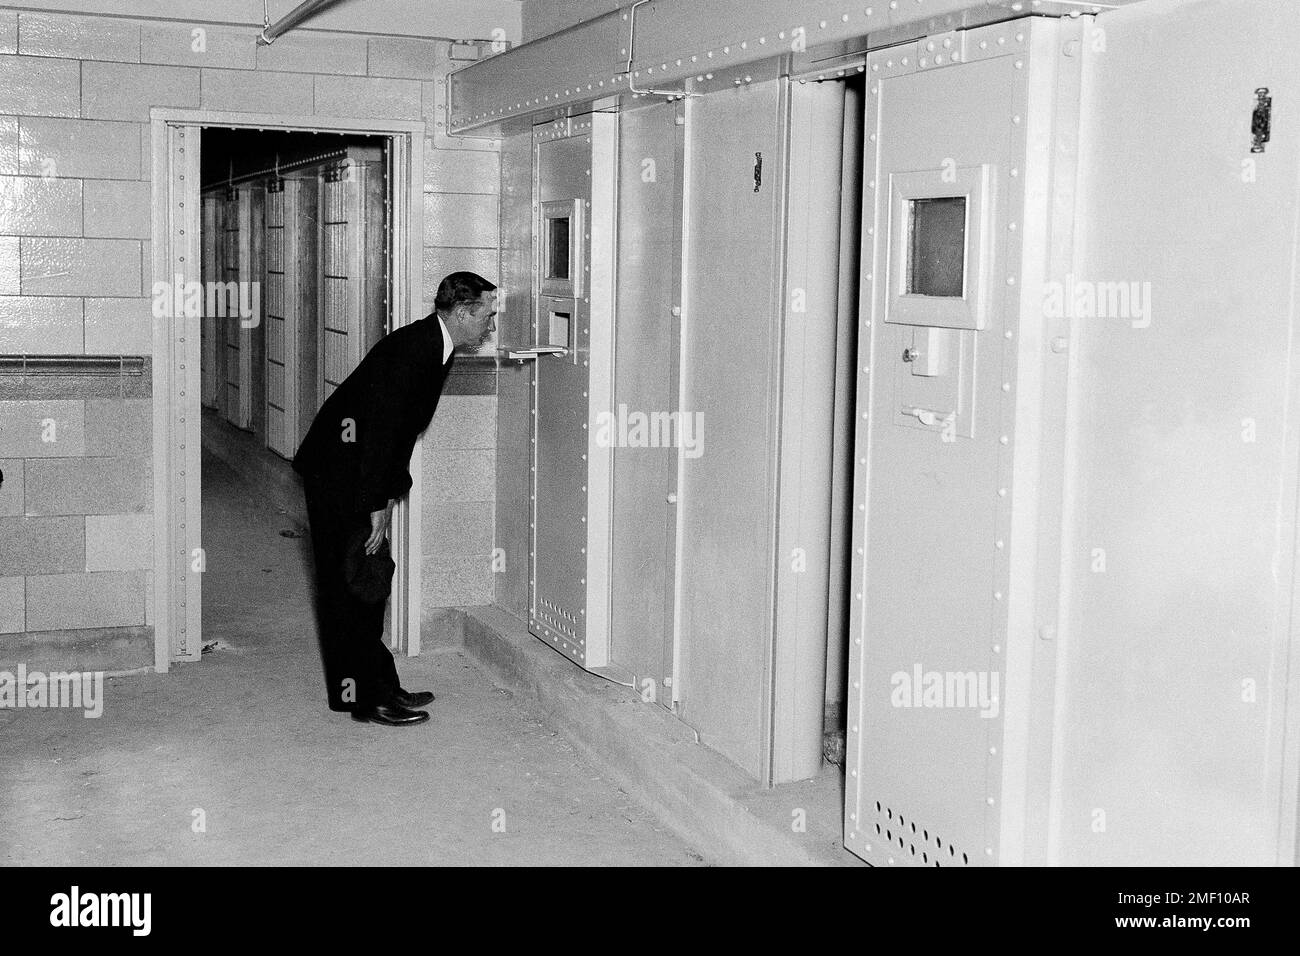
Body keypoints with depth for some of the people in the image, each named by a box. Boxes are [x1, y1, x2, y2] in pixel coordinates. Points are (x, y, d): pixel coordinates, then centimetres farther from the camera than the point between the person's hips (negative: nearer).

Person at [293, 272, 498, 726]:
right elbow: (381, 428, -25)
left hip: (364, 468, 10)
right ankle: (368, 698, 0)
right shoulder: (407, 350, -22)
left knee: (371, 577, 12)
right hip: (337, 471, -10)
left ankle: (378, 686, 19)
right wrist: (377, 506, -23)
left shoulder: (438, 348, 8)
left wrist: (390, 493, 9)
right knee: (356, 578, -6)